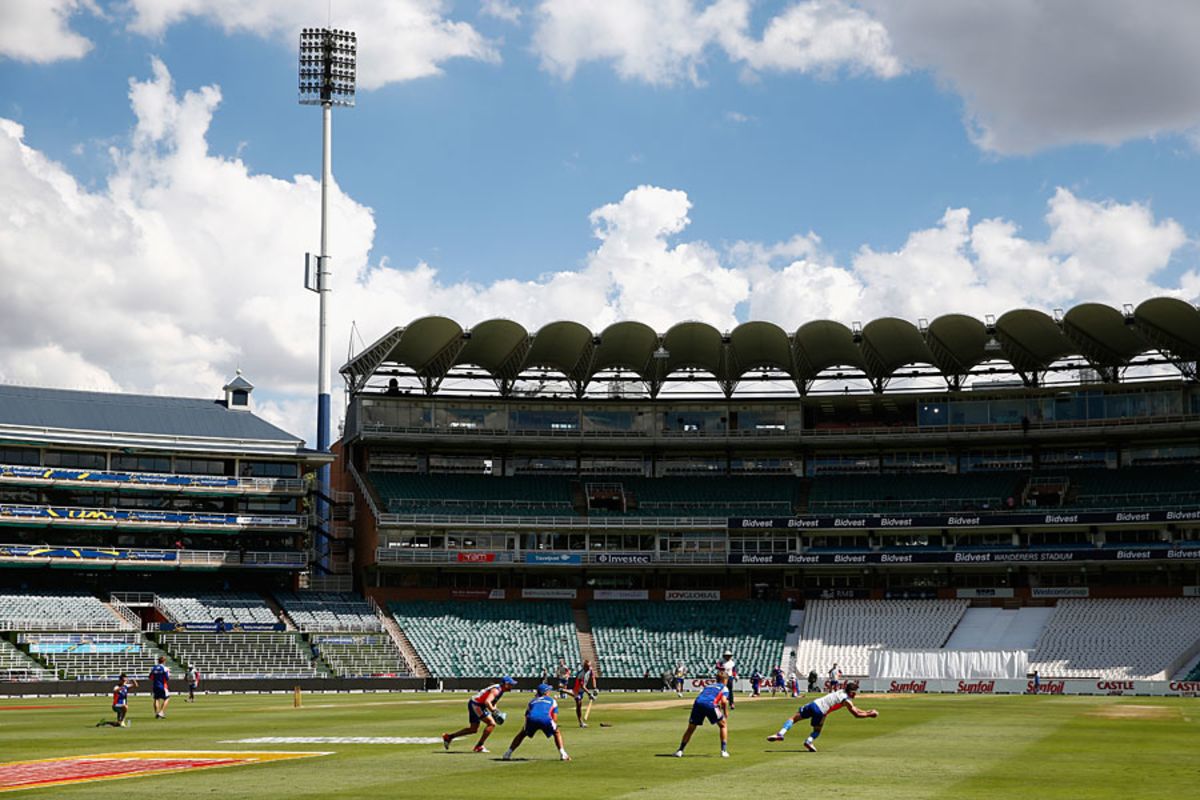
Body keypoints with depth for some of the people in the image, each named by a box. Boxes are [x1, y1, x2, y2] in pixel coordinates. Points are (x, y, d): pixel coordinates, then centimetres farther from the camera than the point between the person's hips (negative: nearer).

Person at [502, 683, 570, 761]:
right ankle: (563, 755, 9)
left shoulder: (532, 701, 37)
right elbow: (555, 719, 23)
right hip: (545, 719, -2)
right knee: (557, 733, 25)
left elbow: (527, 715, 30)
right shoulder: (552, 700, 31)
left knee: (522, 733, 28)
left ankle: (507, 754, 17)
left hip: (531, 719, 2)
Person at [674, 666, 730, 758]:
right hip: (710, 704, -4)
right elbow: (724, 701, 4)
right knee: (723, 726, 17)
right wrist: (725, 713, 19)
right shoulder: (724, 687, 22)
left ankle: (680, 750, 8)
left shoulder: (708, 686, 37)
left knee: (690, 728, 17)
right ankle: (724, 751, 9)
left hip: (698, 703, 4)